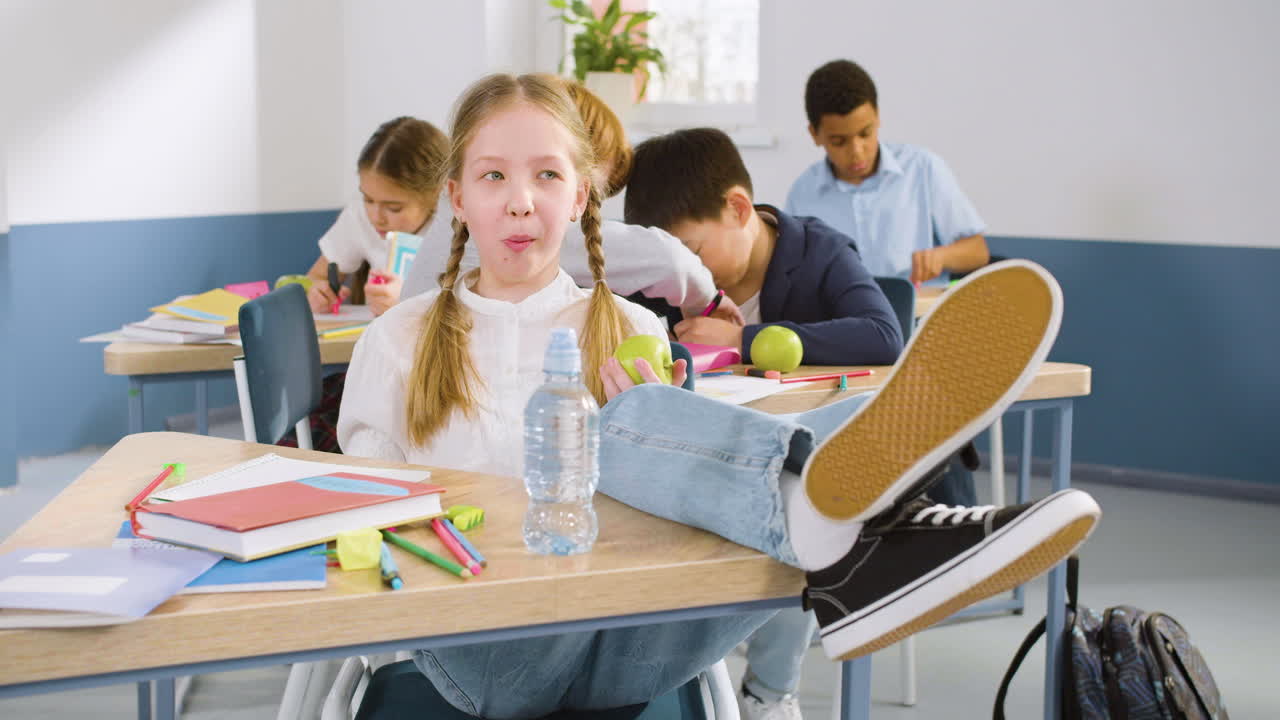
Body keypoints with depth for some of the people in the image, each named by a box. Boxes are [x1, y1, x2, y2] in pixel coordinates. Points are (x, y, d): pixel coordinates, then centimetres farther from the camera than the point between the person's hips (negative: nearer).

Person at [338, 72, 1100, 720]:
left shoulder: (632, 332, 18)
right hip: (481, 641, -1)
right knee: (631, 428, -29)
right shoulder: (399, 339, 16)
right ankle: (848, 531, -57)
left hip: (622, 641, 2)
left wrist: (651, 430, -7)